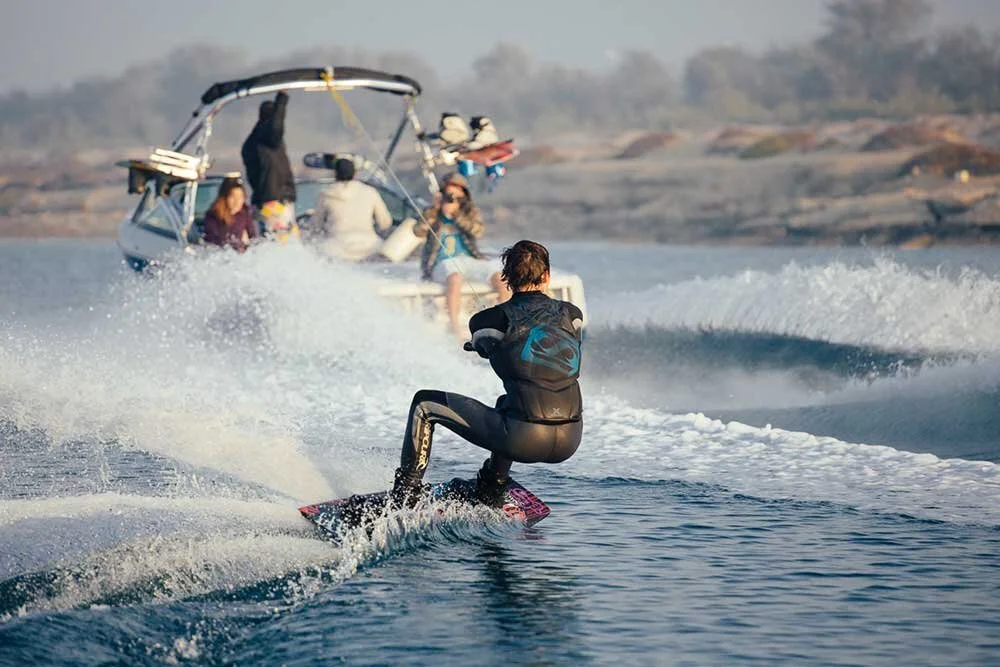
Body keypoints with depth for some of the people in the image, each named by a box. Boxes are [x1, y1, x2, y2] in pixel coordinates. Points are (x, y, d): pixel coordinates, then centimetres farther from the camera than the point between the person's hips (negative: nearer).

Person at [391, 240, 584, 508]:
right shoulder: (572, 314, 10)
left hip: (524, 440, -5)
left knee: (425, 404, 14)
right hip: (570, 442, 5)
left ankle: (406, 493, 11)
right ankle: (491, 490, 42)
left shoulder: (489, 320, 0)